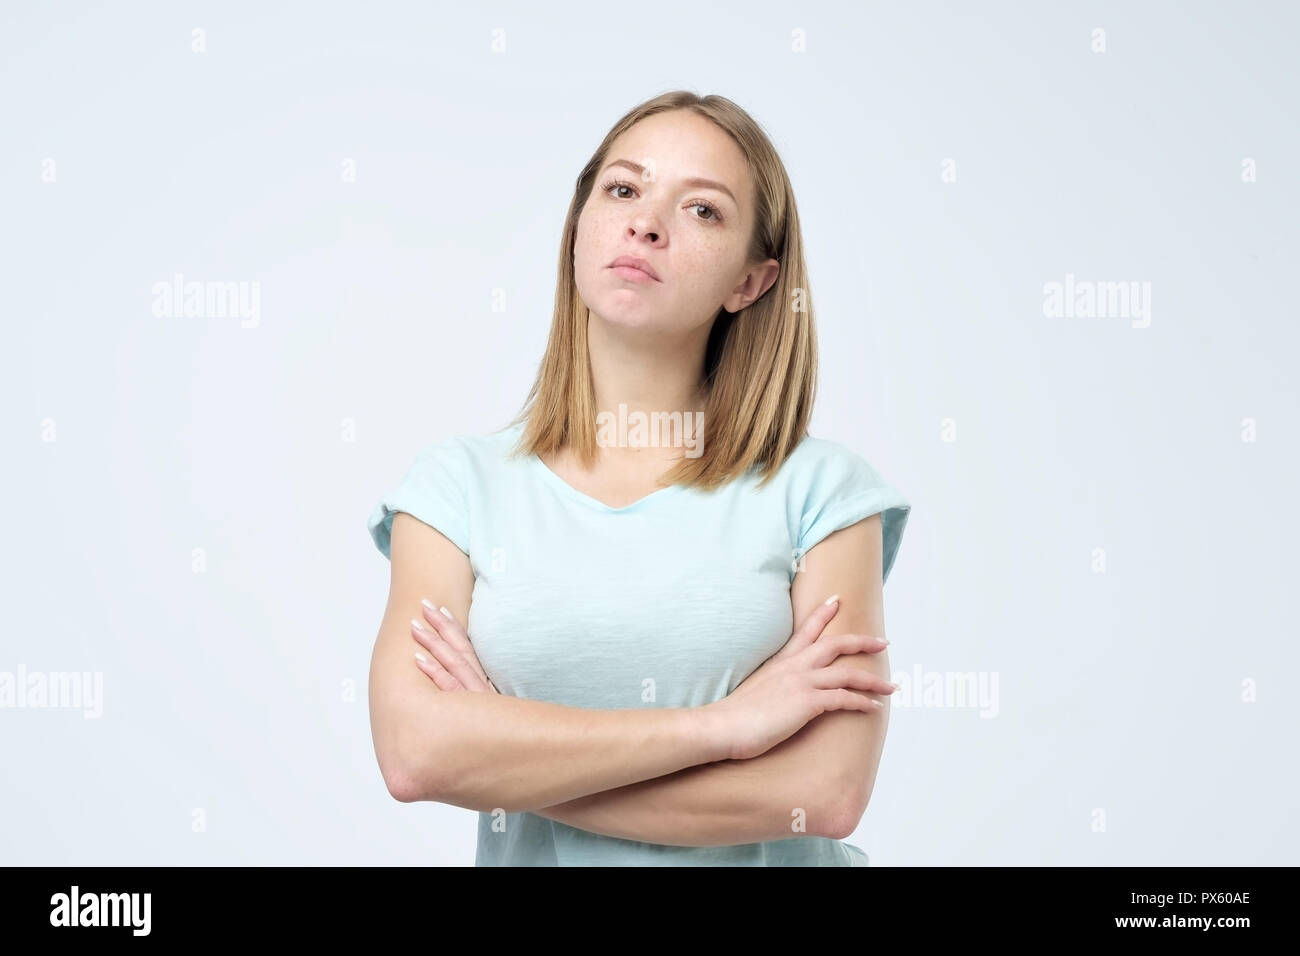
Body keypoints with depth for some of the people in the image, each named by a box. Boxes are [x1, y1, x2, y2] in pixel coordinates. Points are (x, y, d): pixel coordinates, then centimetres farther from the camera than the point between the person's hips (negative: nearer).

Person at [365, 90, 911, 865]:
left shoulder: (820, 490, -4)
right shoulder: (460, 482, 0)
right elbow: (412, 749, -13)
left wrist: (500, 766, -13)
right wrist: (721, 724, -16)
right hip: (533, 855, 2)